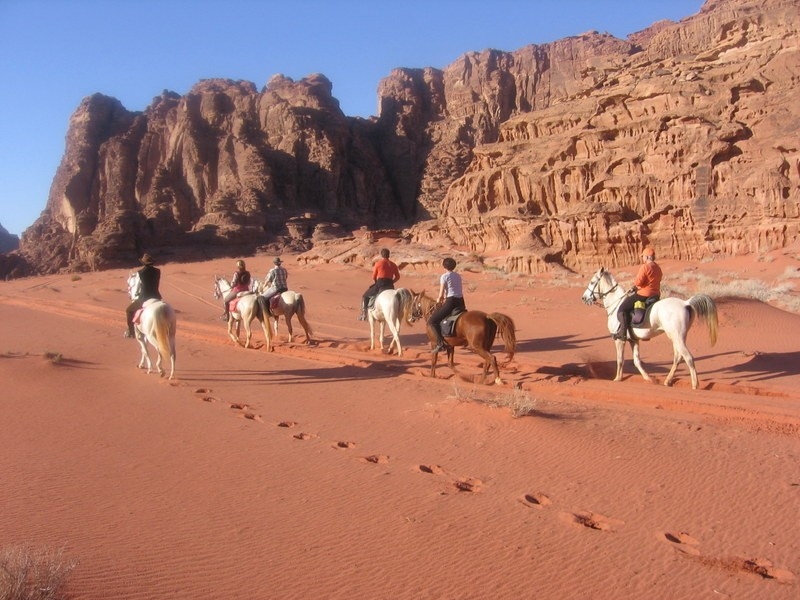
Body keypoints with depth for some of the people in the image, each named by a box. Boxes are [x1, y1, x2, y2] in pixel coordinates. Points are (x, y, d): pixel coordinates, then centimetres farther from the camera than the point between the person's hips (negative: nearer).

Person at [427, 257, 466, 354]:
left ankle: (440, 343, -18)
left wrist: (439, 300, 15)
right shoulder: (458, 276, 16)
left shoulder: (444, 276, -4)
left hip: (451, 302, -7)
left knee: (431, 321, -4)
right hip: (461, 302, 7)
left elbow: (441, 295, -6)